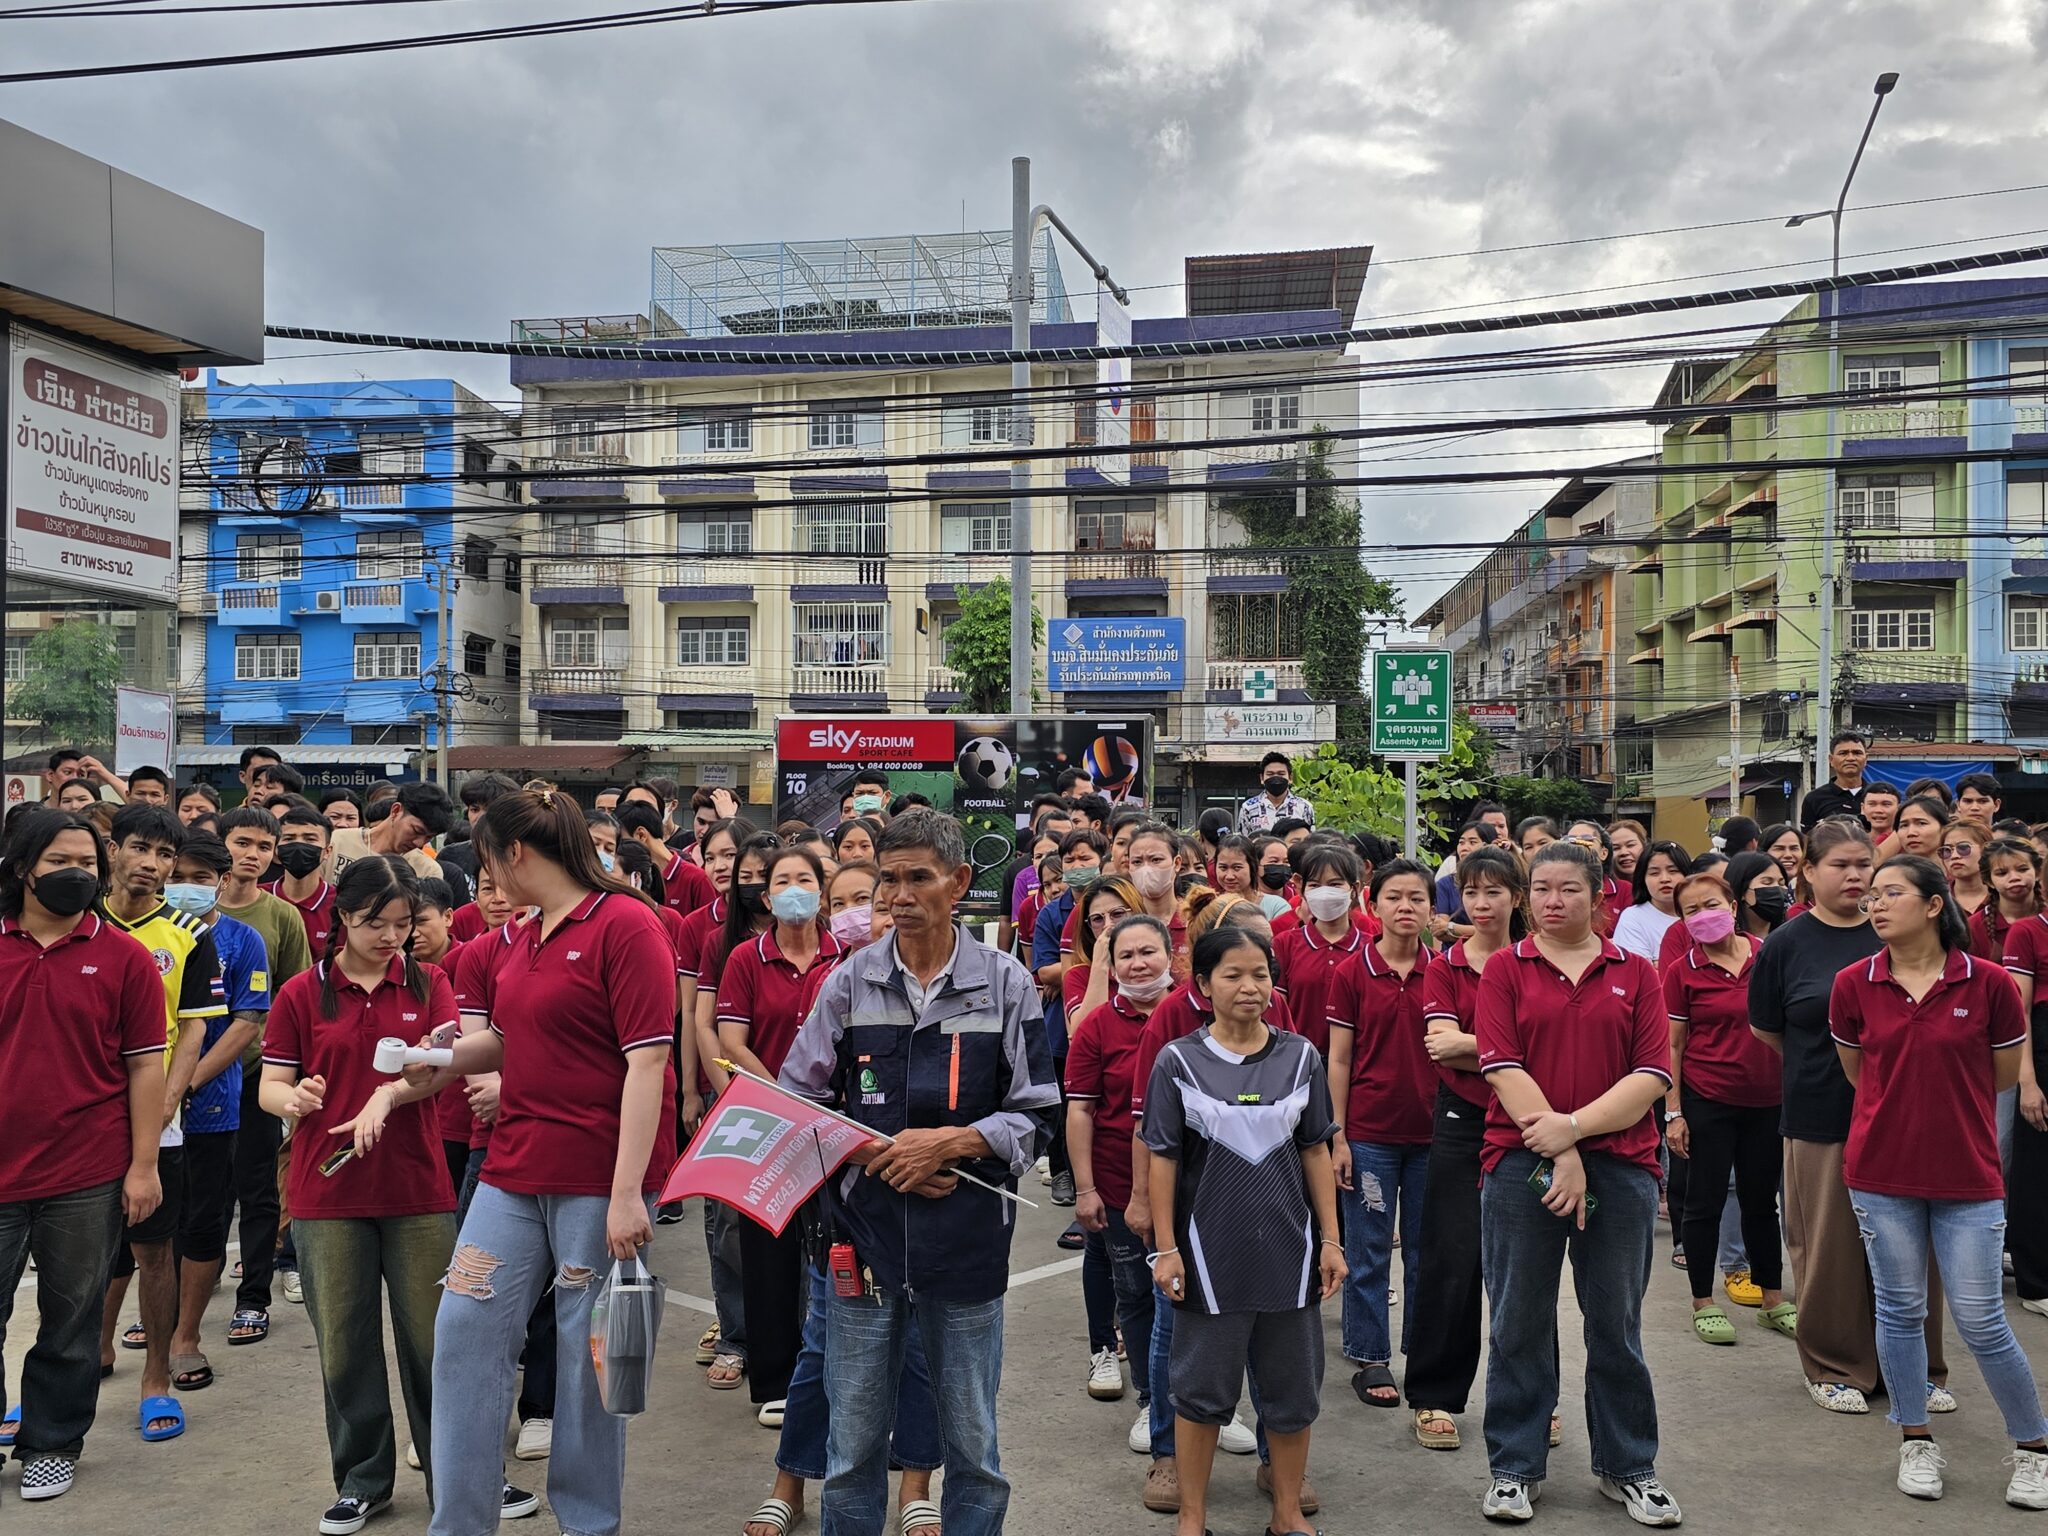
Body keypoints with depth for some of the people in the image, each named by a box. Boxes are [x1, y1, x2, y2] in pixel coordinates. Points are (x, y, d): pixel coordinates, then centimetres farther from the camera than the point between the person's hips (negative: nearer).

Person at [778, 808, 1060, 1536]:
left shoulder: (1005, 984, -1)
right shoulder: (849, 983, 1)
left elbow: (1035, 1115, 1)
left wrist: (951, 1141, -14)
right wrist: (868, 1153, -9)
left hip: (969, 1236, -1)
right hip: (866, 1230, 1)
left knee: (973, 1442, 11)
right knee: (853, 1440, 11)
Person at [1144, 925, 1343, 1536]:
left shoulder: (1300, 1058, 1)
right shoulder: (1178, 1062, -5)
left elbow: (1316, 1152, 6)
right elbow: (1163, 1158, -3)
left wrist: (1330, 1240, 4)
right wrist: (1166, 1249, -5)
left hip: (1288, 1249, 2)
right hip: (1209, 1249, -2)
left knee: (1293, 1388, 12)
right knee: (1201, 1388, 10)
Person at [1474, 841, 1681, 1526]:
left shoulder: (1635, 973, 6)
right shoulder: (1505, 969, 3)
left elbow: (1653, 1075, -4)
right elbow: (1504, 1069, -7)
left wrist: (1574, 1126, -15)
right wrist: (1559, 1156, -15)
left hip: (1621, 1166, 1)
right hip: (1522, 1163, -1)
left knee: (1617, 1324, 11)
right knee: (1519, 1323, 8)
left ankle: (1628, 1467, 28)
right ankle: (1515, 1468, 22)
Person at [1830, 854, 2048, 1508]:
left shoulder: (1989, 983, -10)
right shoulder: (1853, 985, -5)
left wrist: (1945, 1106, 10)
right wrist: (1902, 1109, 11)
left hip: (1967, 1175, -2)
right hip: (1881, 1172, 2)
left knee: (1981, 1324, 3)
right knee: (1900, 1310, 11)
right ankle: (1916, 1442, 28)